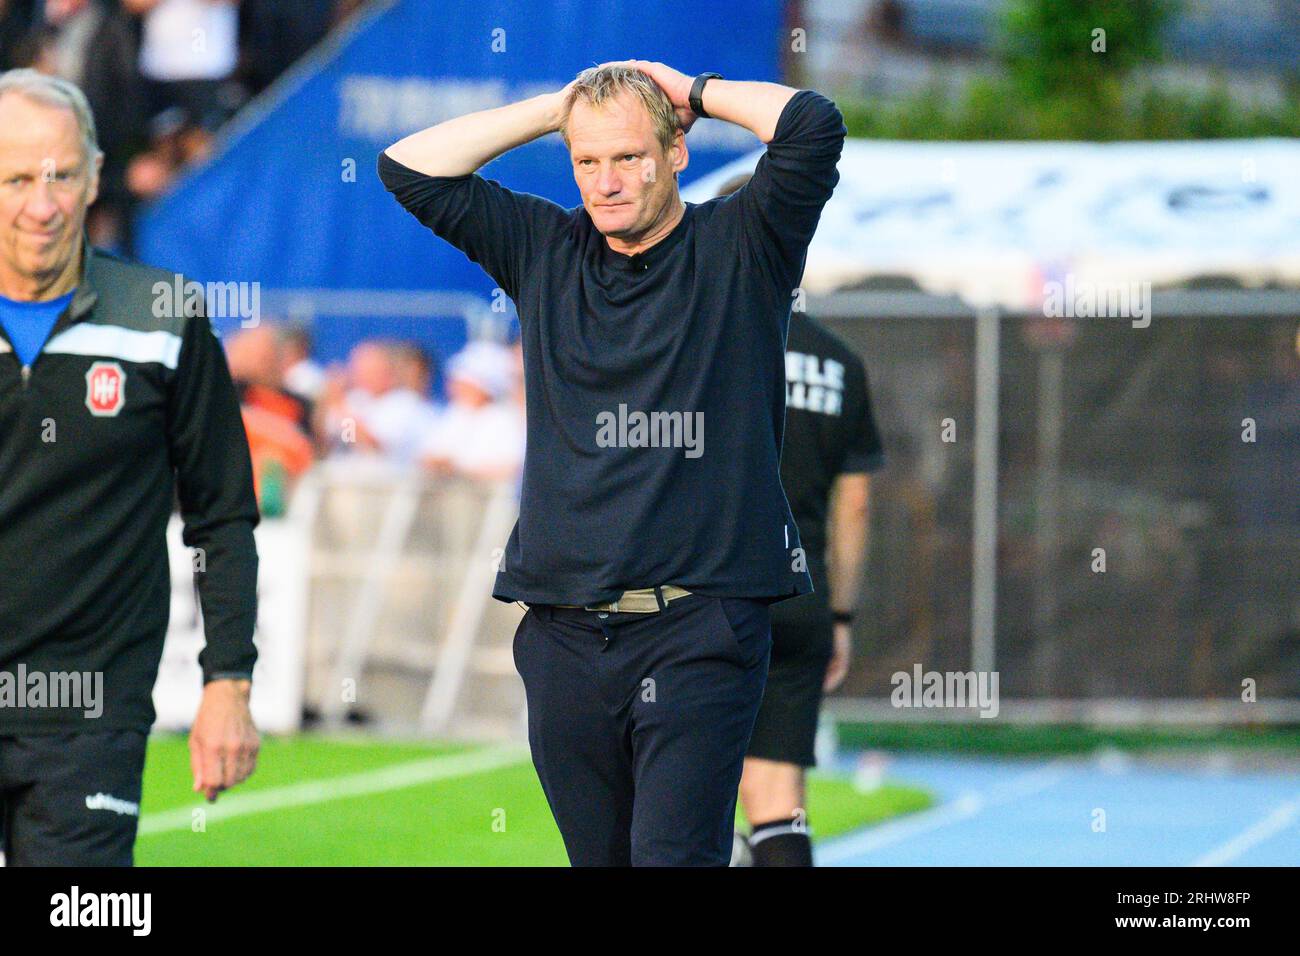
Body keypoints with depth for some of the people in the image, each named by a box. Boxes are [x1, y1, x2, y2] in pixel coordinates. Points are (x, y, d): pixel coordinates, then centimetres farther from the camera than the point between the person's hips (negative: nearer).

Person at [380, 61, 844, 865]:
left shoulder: (738, 250, 4)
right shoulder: (546, 252, 15)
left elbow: (812, 125, -10)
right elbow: (412, 169, 13)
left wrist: (697, 92, 5)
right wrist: (555, 107, 10)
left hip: (699, 627, -4)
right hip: (565, 637, 4)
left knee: (675, 855, -14)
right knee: (599, 855, 8)